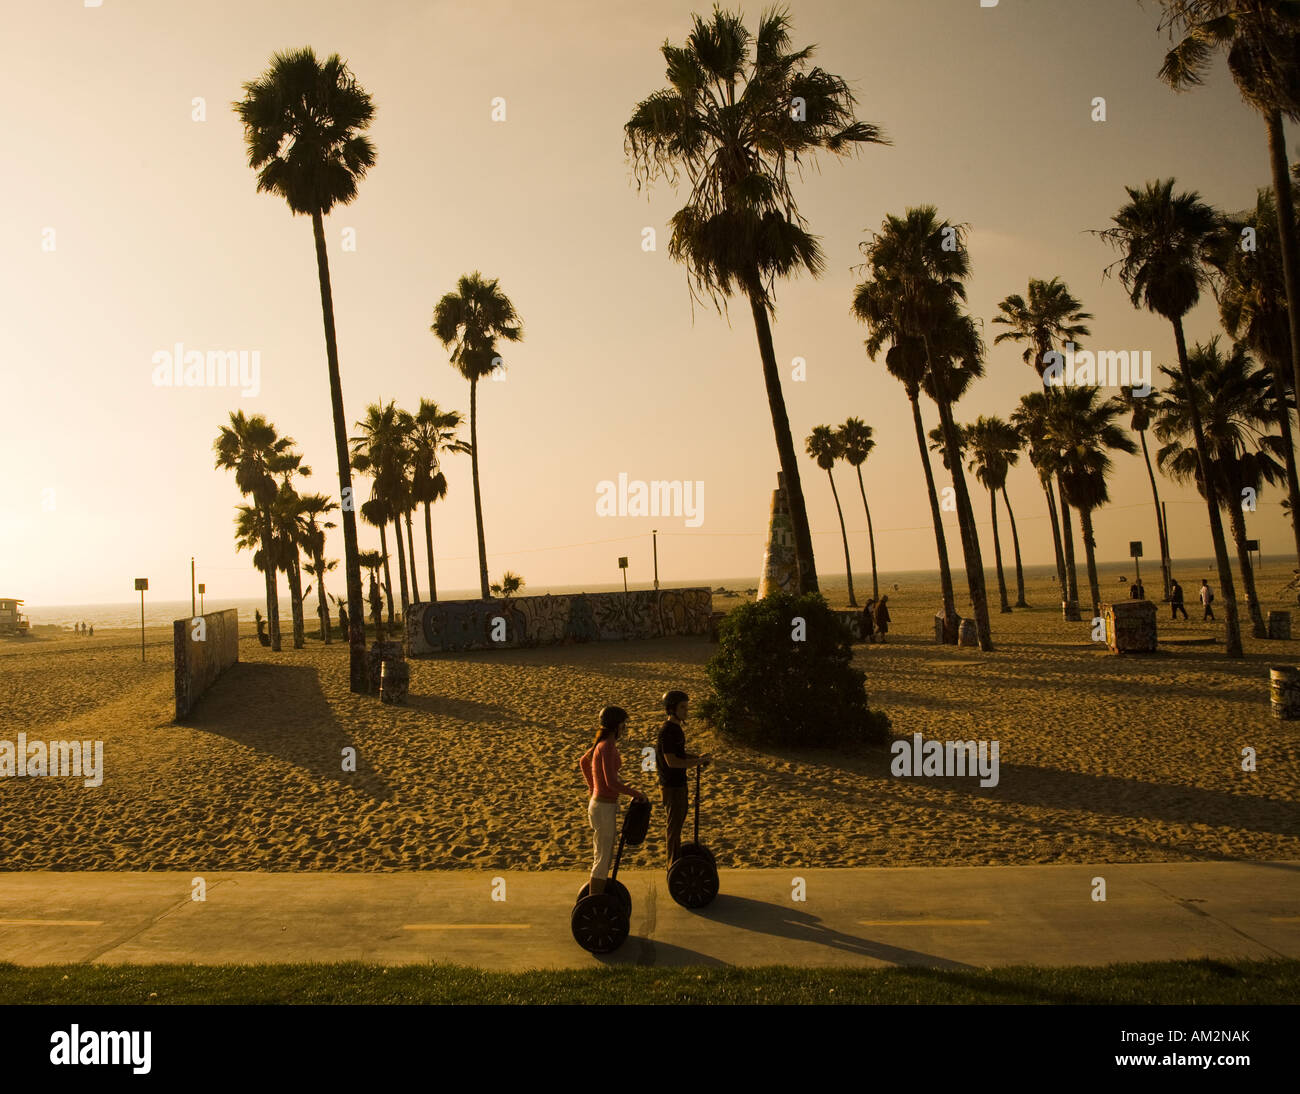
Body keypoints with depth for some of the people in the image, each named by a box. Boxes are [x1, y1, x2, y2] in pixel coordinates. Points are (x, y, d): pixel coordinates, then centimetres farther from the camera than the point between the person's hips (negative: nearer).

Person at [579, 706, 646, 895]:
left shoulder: (603, 743, 6)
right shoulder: (607, 746, -23)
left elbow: (583, 762, 23)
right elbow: (612, 783, -29)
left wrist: (592, 787, 32)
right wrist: (636, 793, -17)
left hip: (599, 803, 9)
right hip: (604, 810, -9)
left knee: (604, 858, 20)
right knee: (602, 861, 2)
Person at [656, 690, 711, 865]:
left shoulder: (676, 728, 10)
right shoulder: (667, 731, -20)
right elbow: (671, 761, -24)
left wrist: (698, 758, 5)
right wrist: (697, 762, -19)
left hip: (679, 783, 10)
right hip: (671, 786, -10)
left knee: (679, 820, 18)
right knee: (674, 825, -1)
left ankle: (676, 861, 30)